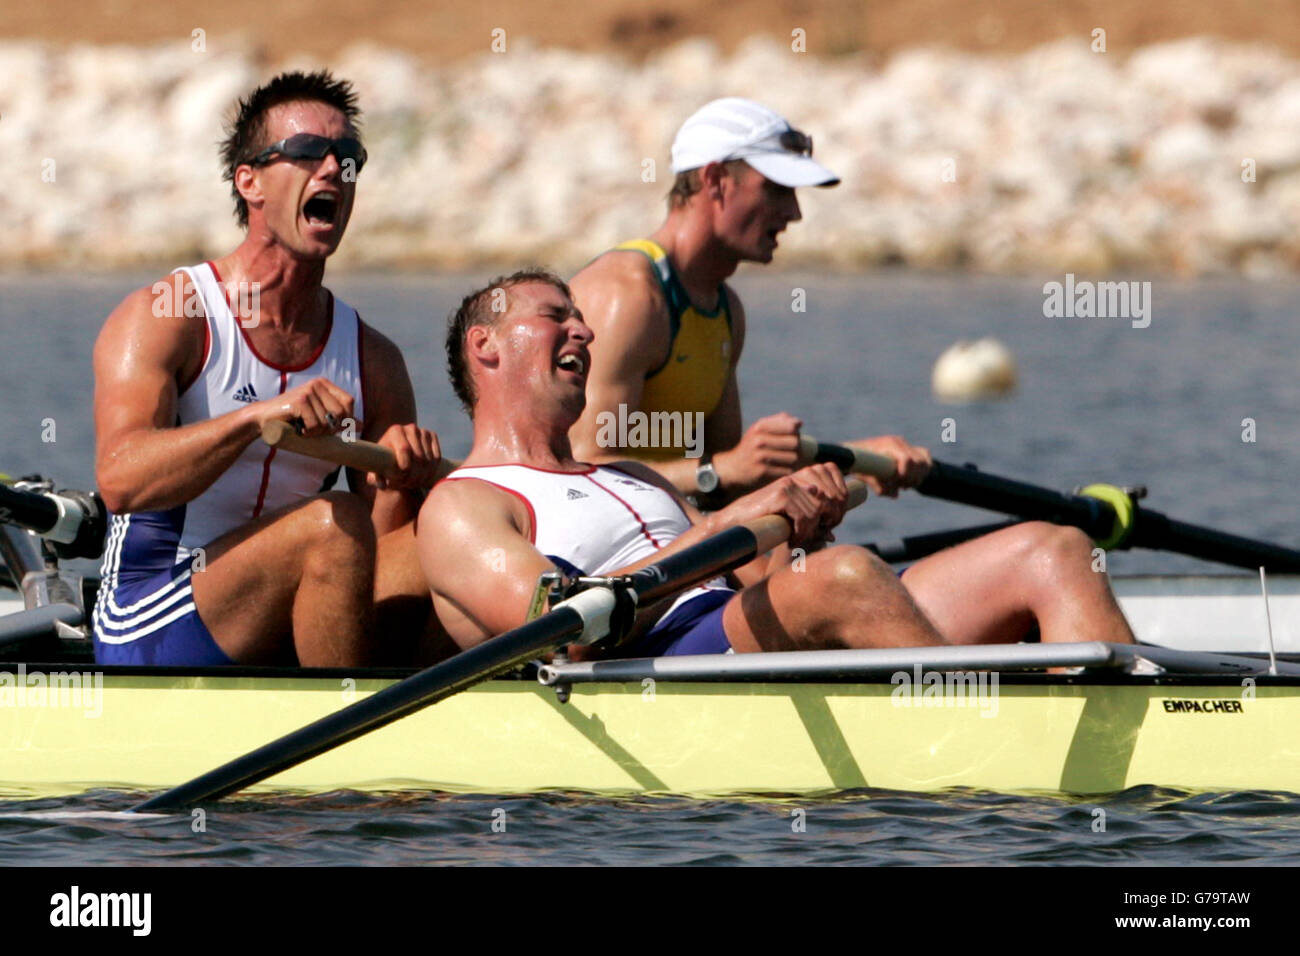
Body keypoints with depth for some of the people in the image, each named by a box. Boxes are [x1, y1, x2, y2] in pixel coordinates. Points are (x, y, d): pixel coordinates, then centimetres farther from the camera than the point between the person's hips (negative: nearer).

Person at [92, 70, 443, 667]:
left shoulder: (373, 360, 10)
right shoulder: (157, 319, -5)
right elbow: (119, 479, -23)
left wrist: (401, 484, -15)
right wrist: (258, 417, -35)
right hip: (152, 634, -5)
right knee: (333, 521, -28)